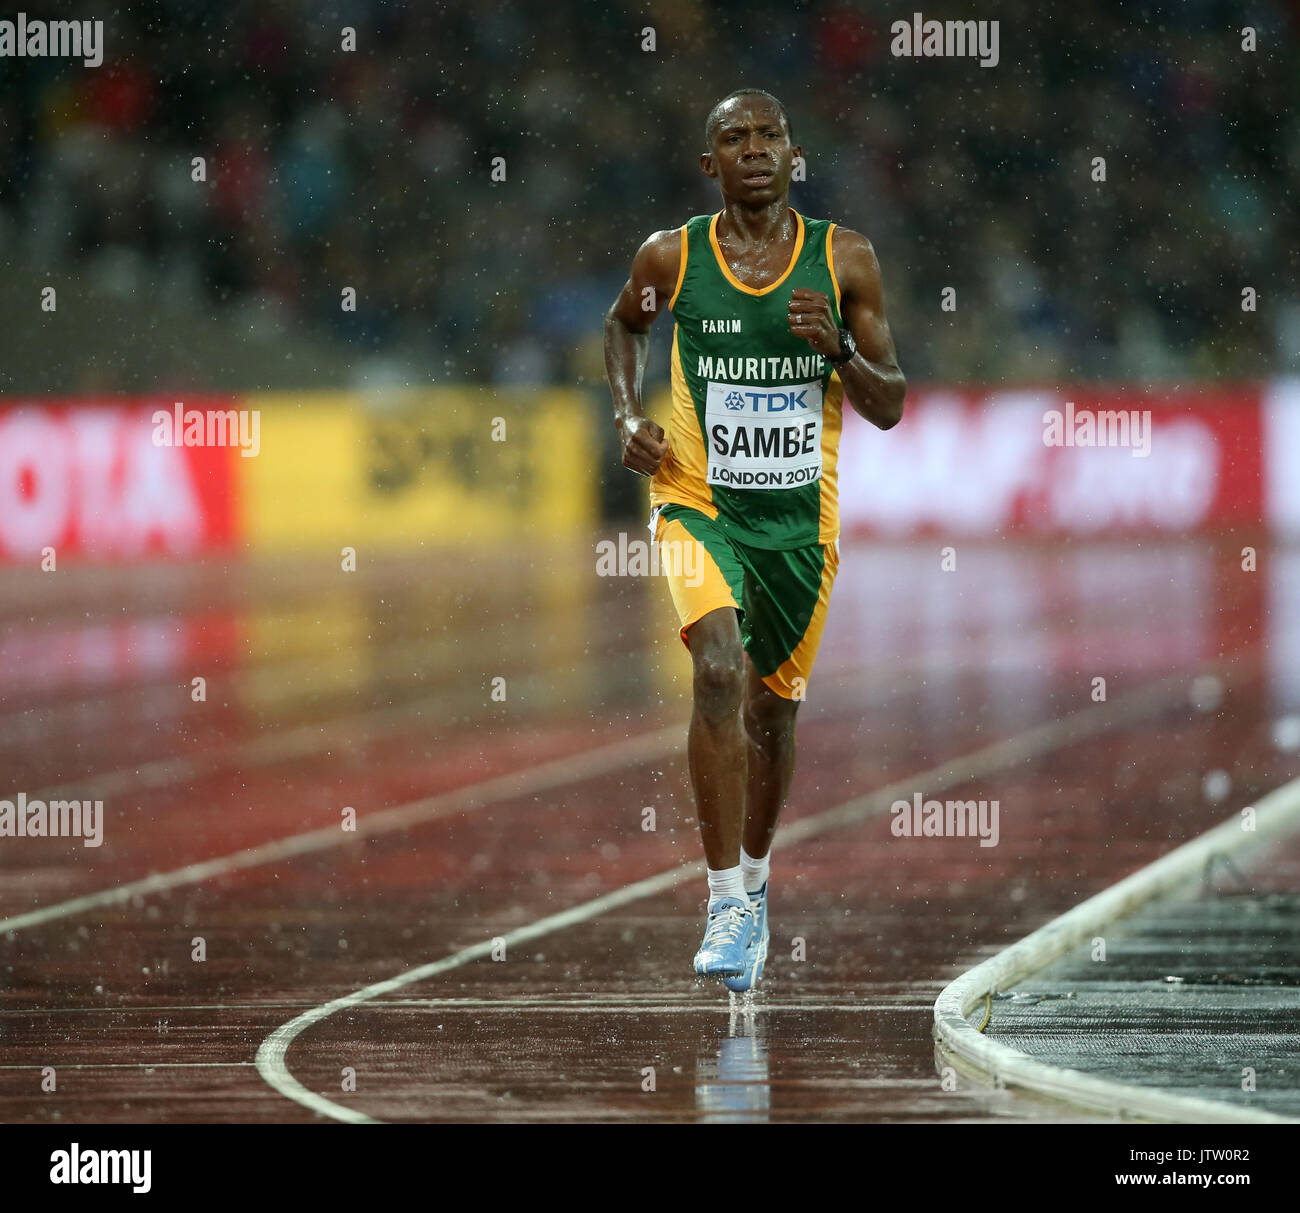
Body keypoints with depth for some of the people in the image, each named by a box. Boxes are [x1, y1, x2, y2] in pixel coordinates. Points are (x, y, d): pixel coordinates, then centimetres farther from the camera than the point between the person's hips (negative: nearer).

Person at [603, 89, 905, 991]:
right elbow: (625, 322, 19)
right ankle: (727, 902, -22)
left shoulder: (845, 260, -4)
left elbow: (891, 408, 0)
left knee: (774, 707, 14)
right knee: (719, 671, -25)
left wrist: (837, 349, -19)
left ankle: (754, 879, 40)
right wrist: (629, 415, 3)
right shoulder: (672, 258, -4)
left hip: (801, 516, 2)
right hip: (699, 503, -2)